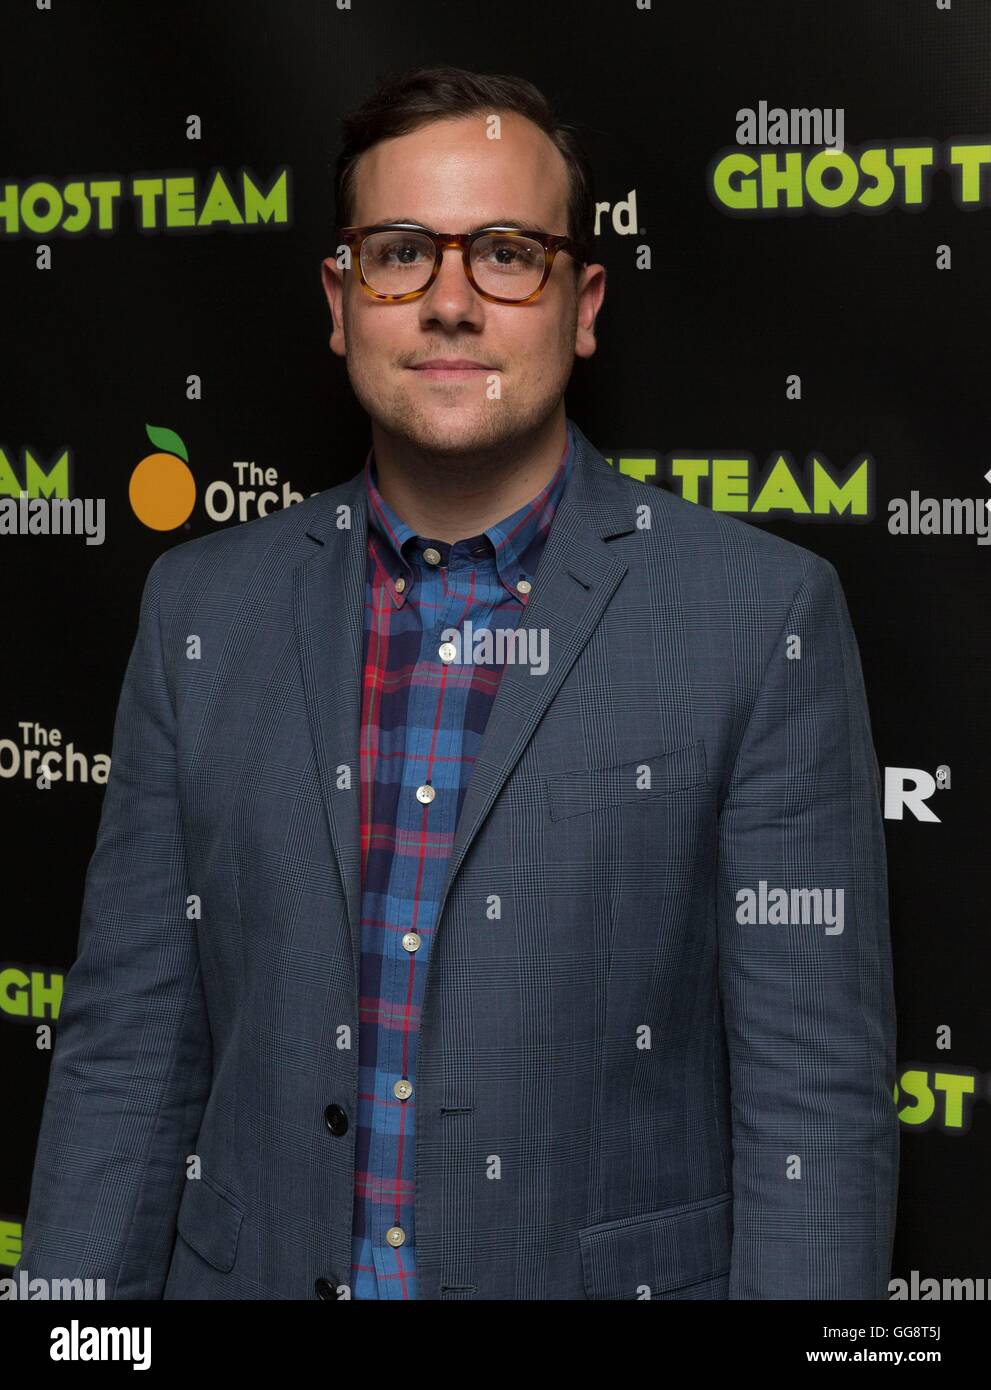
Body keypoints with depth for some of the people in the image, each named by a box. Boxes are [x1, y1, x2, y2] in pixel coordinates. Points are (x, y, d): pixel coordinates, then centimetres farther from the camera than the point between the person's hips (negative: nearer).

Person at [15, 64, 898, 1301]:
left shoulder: (762, 614, -8)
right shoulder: (203, 605, 2)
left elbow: (815, 1092, -10)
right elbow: (128, 1049, 3)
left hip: (603, 1272, -2)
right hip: (254, 1268, 3)